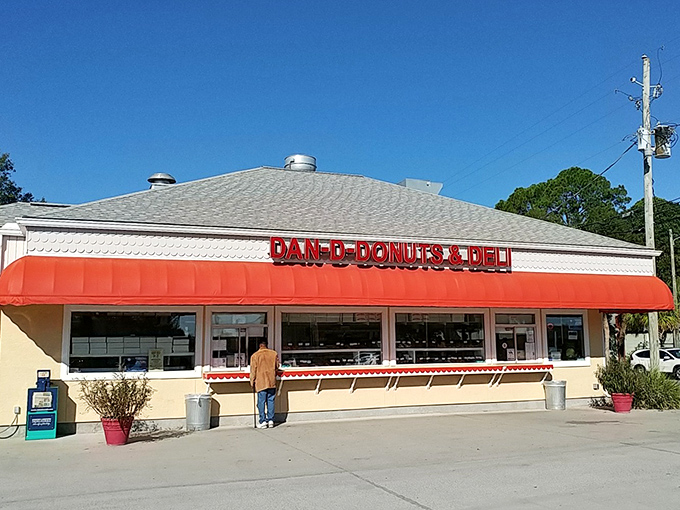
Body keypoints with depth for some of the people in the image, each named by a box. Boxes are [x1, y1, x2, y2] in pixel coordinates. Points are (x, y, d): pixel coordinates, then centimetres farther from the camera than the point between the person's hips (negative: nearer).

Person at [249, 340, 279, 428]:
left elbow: (253, 370, -3)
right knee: (270, 401, 8)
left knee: (261, 402, 1)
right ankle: (270, 420, 8)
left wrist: (252, 383, 6)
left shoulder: (255, 356, -5)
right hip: (272, 382, 3)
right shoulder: (274, 354, 4)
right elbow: (277, 367, 15)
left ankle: (263, 421, -1)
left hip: (261, 382, -3)